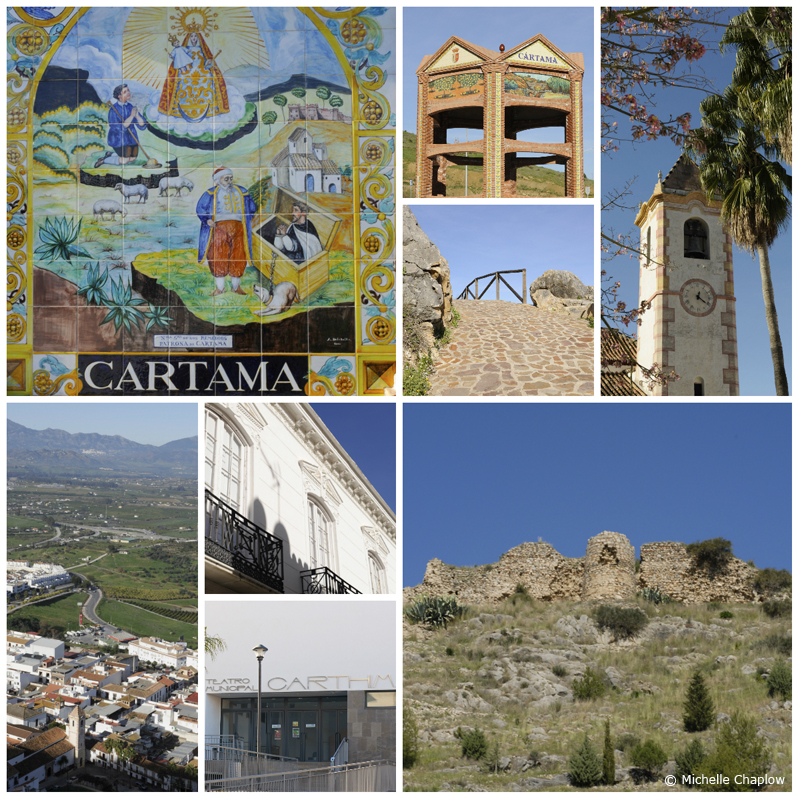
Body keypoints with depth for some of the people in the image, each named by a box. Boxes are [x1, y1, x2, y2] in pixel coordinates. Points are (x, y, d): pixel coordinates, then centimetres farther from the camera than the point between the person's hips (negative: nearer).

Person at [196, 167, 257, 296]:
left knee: (238, 256, 1)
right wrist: (207, 220, -11)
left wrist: (248, 221, 16)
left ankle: (236, 286, 13)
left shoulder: (240, 192, 18)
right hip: (219, 227, -3)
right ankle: (219, 287, 2)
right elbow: (201, 207, 3)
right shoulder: (212, 193, 6)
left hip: (238, 227, 3)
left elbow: (251, 207, 26)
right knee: (218, 256, -6)